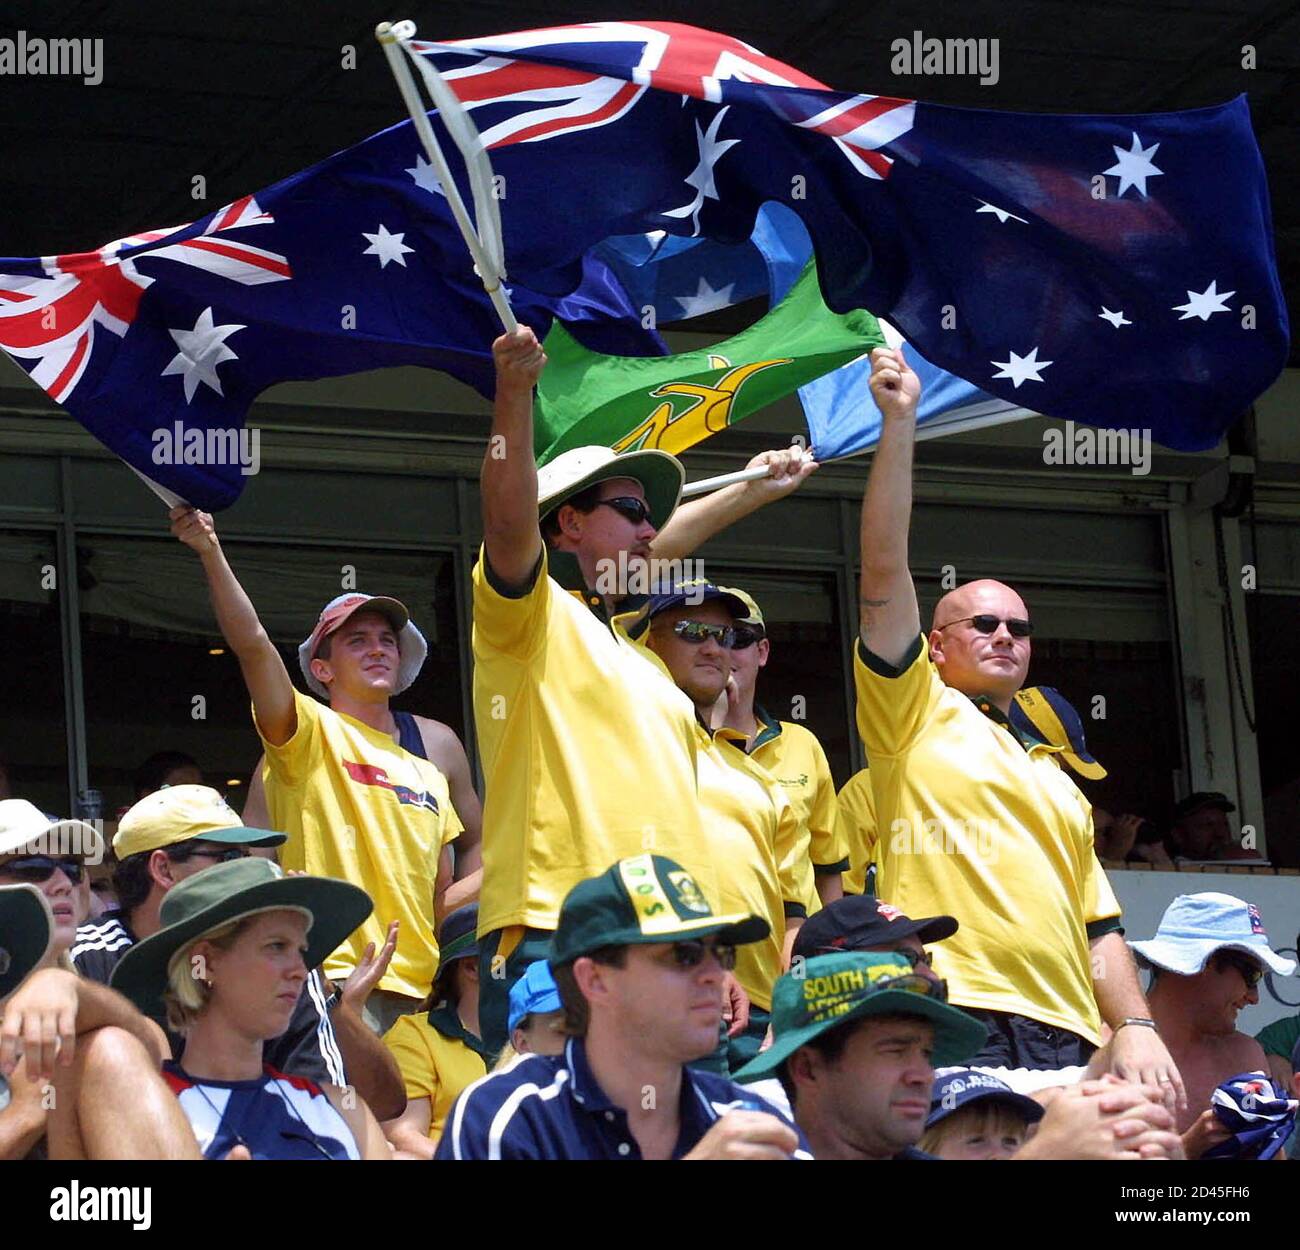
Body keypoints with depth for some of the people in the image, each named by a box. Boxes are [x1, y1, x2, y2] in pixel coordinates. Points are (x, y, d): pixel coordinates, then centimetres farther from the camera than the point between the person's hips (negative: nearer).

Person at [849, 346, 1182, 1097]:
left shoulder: (1058, 783, 30)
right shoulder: (916, 716, 13)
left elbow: (1099, 929, 24)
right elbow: (884, 572, 2)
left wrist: (1136, 1028, 7)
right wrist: (899, 423, -3)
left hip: (1067, 1036, 6)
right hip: (958, 1018, -6)